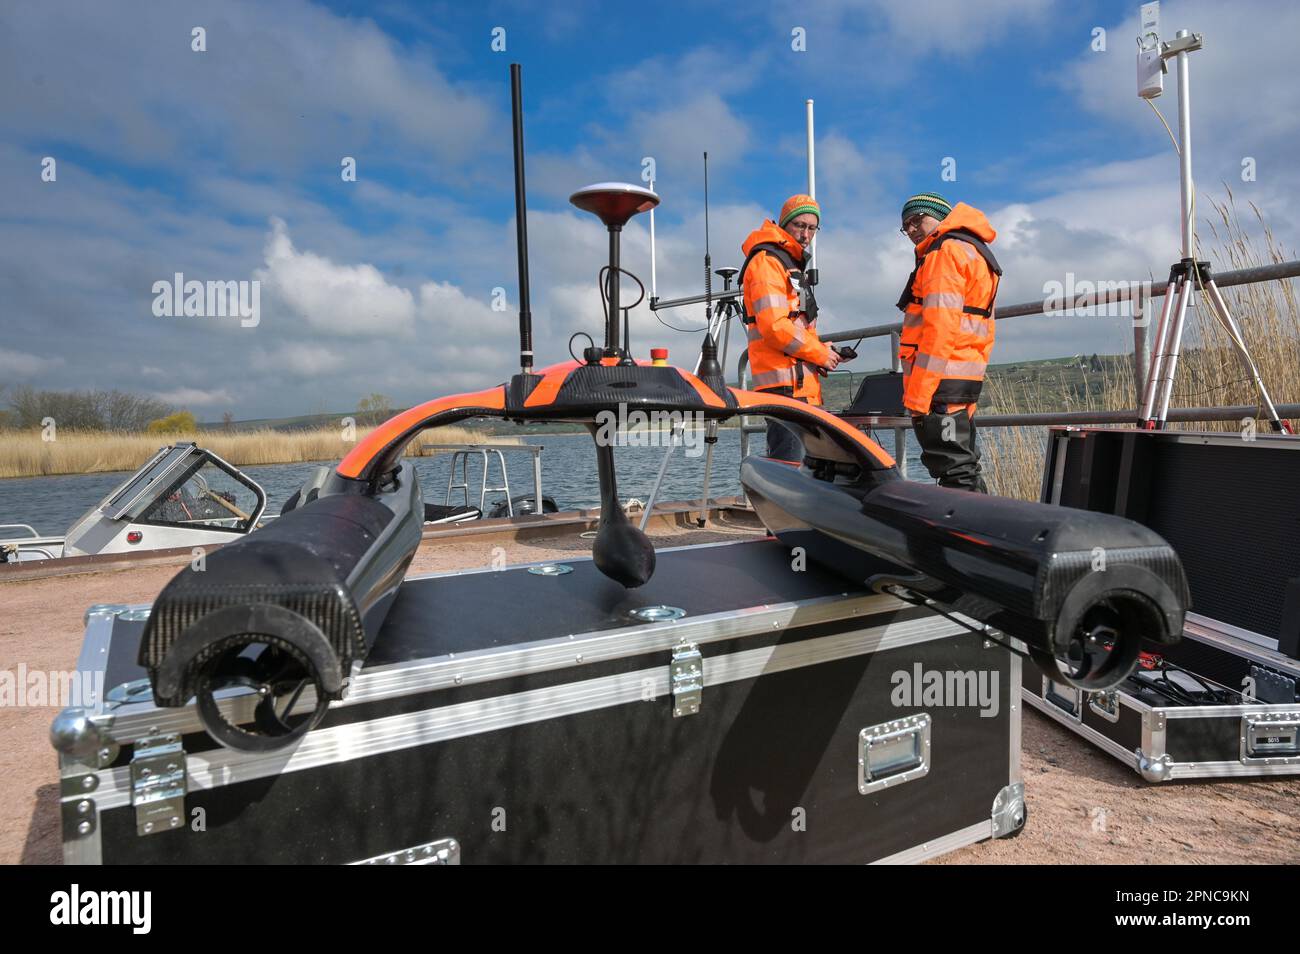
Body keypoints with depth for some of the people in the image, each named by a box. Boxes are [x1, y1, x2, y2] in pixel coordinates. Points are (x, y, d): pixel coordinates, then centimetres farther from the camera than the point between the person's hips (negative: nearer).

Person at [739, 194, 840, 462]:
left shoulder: (791, 264, 27)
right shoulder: (767, 261, -6)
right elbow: (773, 325, -18)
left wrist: (824, 351, 10)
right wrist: (820, 353, -9)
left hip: (800, 383, 10)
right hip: (786, 382, -10)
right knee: (790, 463, -15)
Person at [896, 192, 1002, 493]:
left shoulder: (946, 250, -6)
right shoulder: (975, 252, 26)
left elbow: (940, 326, -18)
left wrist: (917, 393, -21)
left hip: (941, 380, -10)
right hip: (966, 378, 10)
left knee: (954, 473, -10)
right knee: (963, 468, 16)